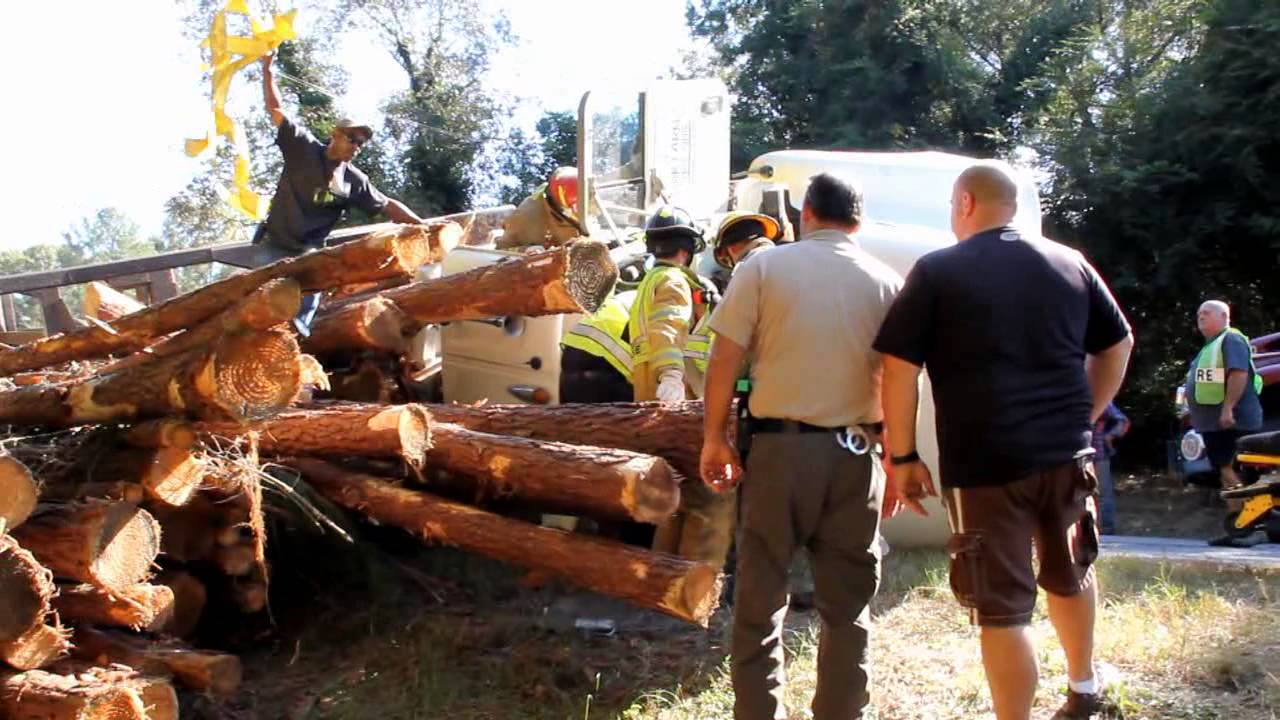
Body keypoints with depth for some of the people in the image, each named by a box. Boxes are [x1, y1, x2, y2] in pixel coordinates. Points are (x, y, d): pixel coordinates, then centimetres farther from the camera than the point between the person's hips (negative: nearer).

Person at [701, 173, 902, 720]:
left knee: (760, 598, 8)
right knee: (848, 605, 12)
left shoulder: (763, 268, -2)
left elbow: (725, 360, -5)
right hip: (854, 452, 2)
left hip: (779, 446, -1)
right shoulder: (886, 283, 3)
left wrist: (714, 437, 5)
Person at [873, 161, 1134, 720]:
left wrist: (902, 456, -3)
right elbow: (1118, 345, 17)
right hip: (1066, 454, 5)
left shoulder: (937, 271, -4)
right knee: (1069, 573, 27)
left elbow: (899, 366, -9)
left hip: (984, 463, -5)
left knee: (1003, 610, 1)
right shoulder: (1070, 264, 10)